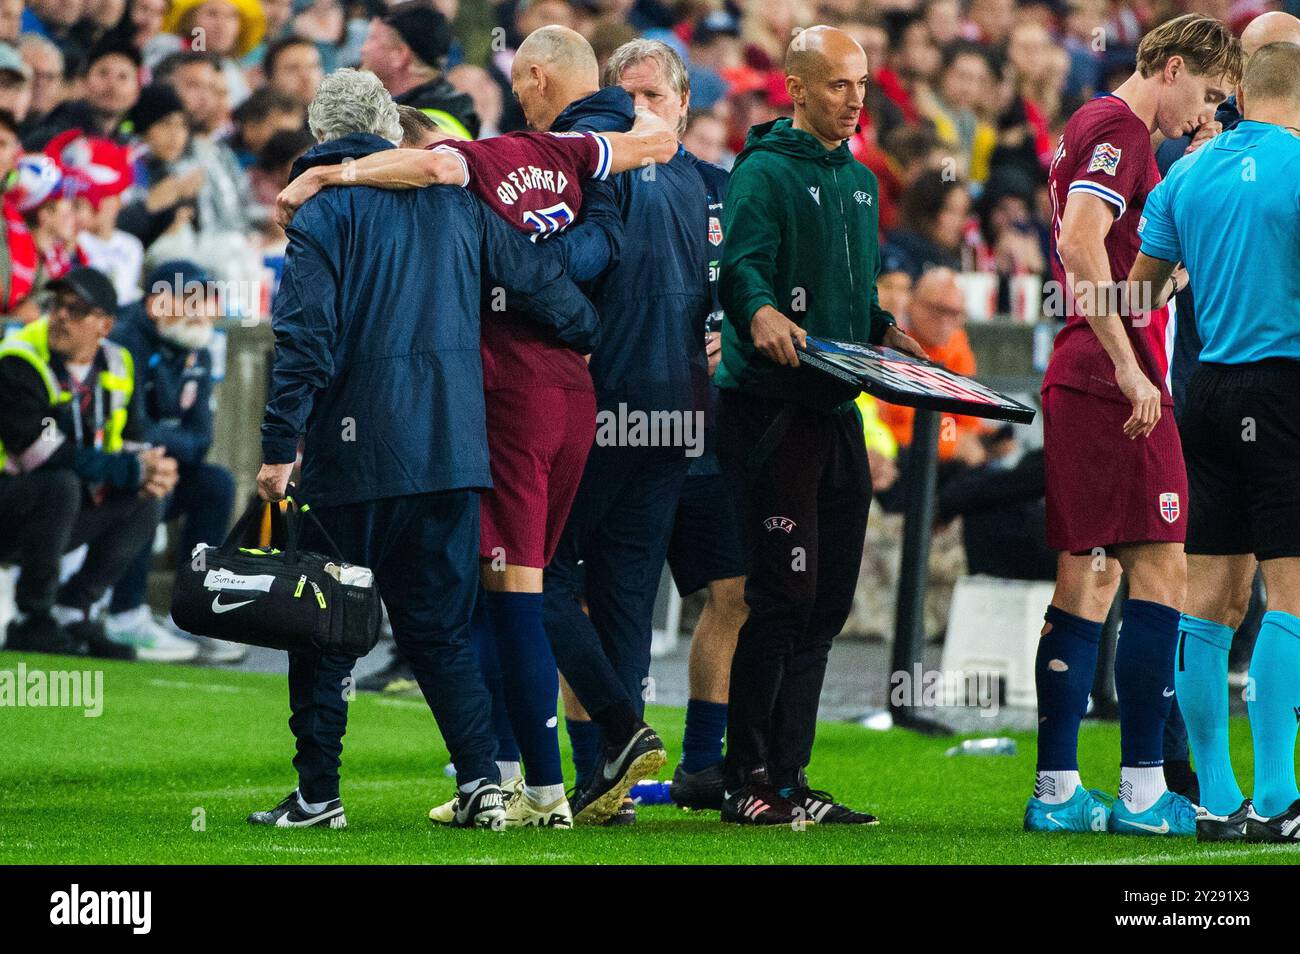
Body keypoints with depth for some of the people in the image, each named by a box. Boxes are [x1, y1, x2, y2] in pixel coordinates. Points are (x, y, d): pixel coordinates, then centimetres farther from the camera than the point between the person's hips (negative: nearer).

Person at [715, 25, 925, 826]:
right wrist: (760, 313, -41)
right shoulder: (765, 172, -7)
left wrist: (884, 328, 8)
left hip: (838, 412, 8)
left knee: (827, 604, 8)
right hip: (772, 403, -8)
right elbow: (742, 265, -21)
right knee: (785, 595, -10)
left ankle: (788, 781, 14)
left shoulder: (860, 182, 19)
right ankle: (749, 783, -5)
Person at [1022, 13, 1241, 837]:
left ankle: (1058, 790, 7)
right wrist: (1129, 366, -24)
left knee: (1088, 577, 9)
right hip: (1117, 382, -10)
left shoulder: (1094, 126, 21)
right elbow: (1080, 243, -23)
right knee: (1161, 568, -7)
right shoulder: (1123, 130, -10)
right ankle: (1143, 791, -8)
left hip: (1078, 382, 10)